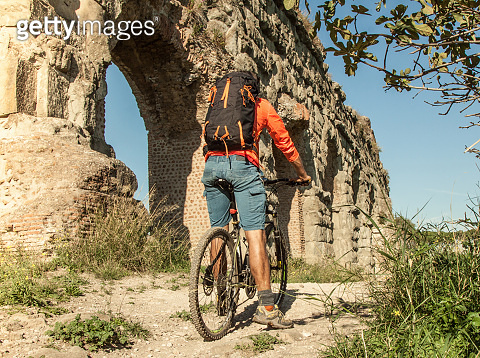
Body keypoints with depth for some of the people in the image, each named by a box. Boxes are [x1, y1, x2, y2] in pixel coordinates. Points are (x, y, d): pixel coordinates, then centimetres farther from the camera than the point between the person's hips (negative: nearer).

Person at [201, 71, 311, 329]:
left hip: (212, 164, 4)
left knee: (218, 231, 12)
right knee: (255, 235, -9)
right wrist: (302, 173, 32)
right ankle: (266, 306, -12)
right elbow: (284, 142, 21)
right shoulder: (262, 105, 19)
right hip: (242, 164, -4)